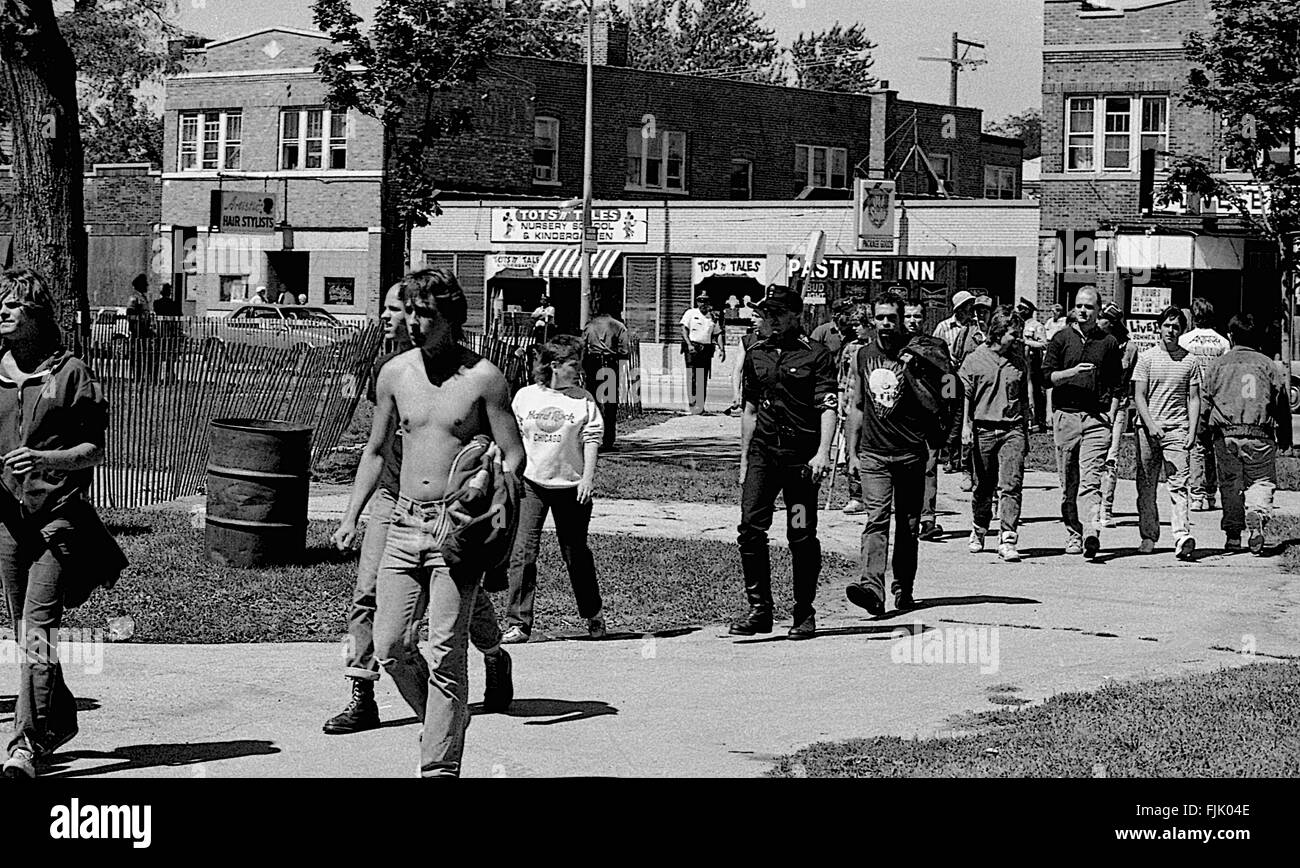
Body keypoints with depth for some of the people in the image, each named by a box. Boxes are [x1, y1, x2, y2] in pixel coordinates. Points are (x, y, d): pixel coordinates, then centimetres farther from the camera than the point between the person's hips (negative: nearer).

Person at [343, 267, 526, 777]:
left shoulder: (483, 377, -5)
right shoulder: (394, 374, 7)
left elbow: (514, 456, -3)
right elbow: (375, 452, 17)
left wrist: (492, 495, -19)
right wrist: (350, 519, 13)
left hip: (457, 529, -5)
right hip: (405, 522, 5)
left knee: (446, 653, -6)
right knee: (389, 647, 1)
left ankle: (440, 766, 1)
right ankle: (444, 722, 25)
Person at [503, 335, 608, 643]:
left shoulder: (583, 400, 2)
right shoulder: (525, 396, 3)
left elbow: (592, 438, 0)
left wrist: (588, 476, -9)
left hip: (571, 484, 0)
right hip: (531, 482, 0)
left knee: (576, 553, 10)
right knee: (523, 552, -9)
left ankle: (593, 614, 30)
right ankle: (518, 623, -6)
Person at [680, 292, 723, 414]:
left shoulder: (712, 317, 16)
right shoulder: (691, 313, 5)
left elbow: (717, 334, 18)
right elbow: (684, 329, -2)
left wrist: (722, 349, 6)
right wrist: (689, 344, -15)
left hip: (706, 349, 4)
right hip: (692, 348, -4)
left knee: (703, 379, 2)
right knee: (692, 376, -11)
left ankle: (700, 406, 5)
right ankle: (690, 403, -12)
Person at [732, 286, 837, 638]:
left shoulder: (816, 355, -2)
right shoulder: (756, 355, 14)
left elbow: (829, 408, -9)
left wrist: (823, 452, -22)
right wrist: (744, 460, 19)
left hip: (801, 455, -4)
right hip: (763, 451, 4)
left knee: (802, 537, 0)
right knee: (750, 527, -7)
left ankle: (804, 613, 11)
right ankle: (759, 609, 0)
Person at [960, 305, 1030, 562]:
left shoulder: (1019, 362, 10)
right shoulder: (975, 359, 1)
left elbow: (1024, 401, 15)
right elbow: (966, 397, 3)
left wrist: (1025, 433, 15)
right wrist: (966, 426, -4)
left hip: (1012, 429, 1)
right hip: (983, 429, -1)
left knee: (1011, 486, -10)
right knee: (983, 486, 9)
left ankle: (1008, 541, -12)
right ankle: (978, 532, 31)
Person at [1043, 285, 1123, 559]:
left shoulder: (1108, 343, 11)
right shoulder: (1061, 339, 9)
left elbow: (1116, 384, 14)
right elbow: (1046, 376, 2)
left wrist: (1111, 413, 3)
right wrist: (1073, 372, -14)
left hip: (1097, 418, -1)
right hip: (1065, 415, 1)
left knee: (1090, 480, -14)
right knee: (1068, 483, 6)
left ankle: (1092, 534, -25)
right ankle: (1074, 534, 16)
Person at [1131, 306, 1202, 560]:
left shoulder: (1190, 361, 8)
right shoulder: (1146, 358, 5)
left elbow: (1194, 399, 9)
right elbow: (1139, 396, 1)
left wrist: (1192, 431, -2)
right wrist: (1151, 424, -13)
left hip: (1177, 428, -1)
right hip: (1148, 428, 1)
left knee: (1178, 484, -11)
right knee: (1146, 486, 5)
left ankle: (1182, 535, -20)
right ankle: (1149, 535, 16)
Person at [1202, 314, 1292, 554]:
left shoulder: (1216, 365, 4)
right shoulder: (1268, 365, 3)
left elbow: (1206, 399, 5)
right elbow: (1282, 404, 6)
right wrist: (1284, 437, 14)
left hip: (1226, 433, 1)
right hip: (1260, 435, -1)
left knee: (1230, 484, 9)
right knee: (1261, 481, 3)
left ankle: (1233, 534, 8)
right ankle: (1257, 518, -23)